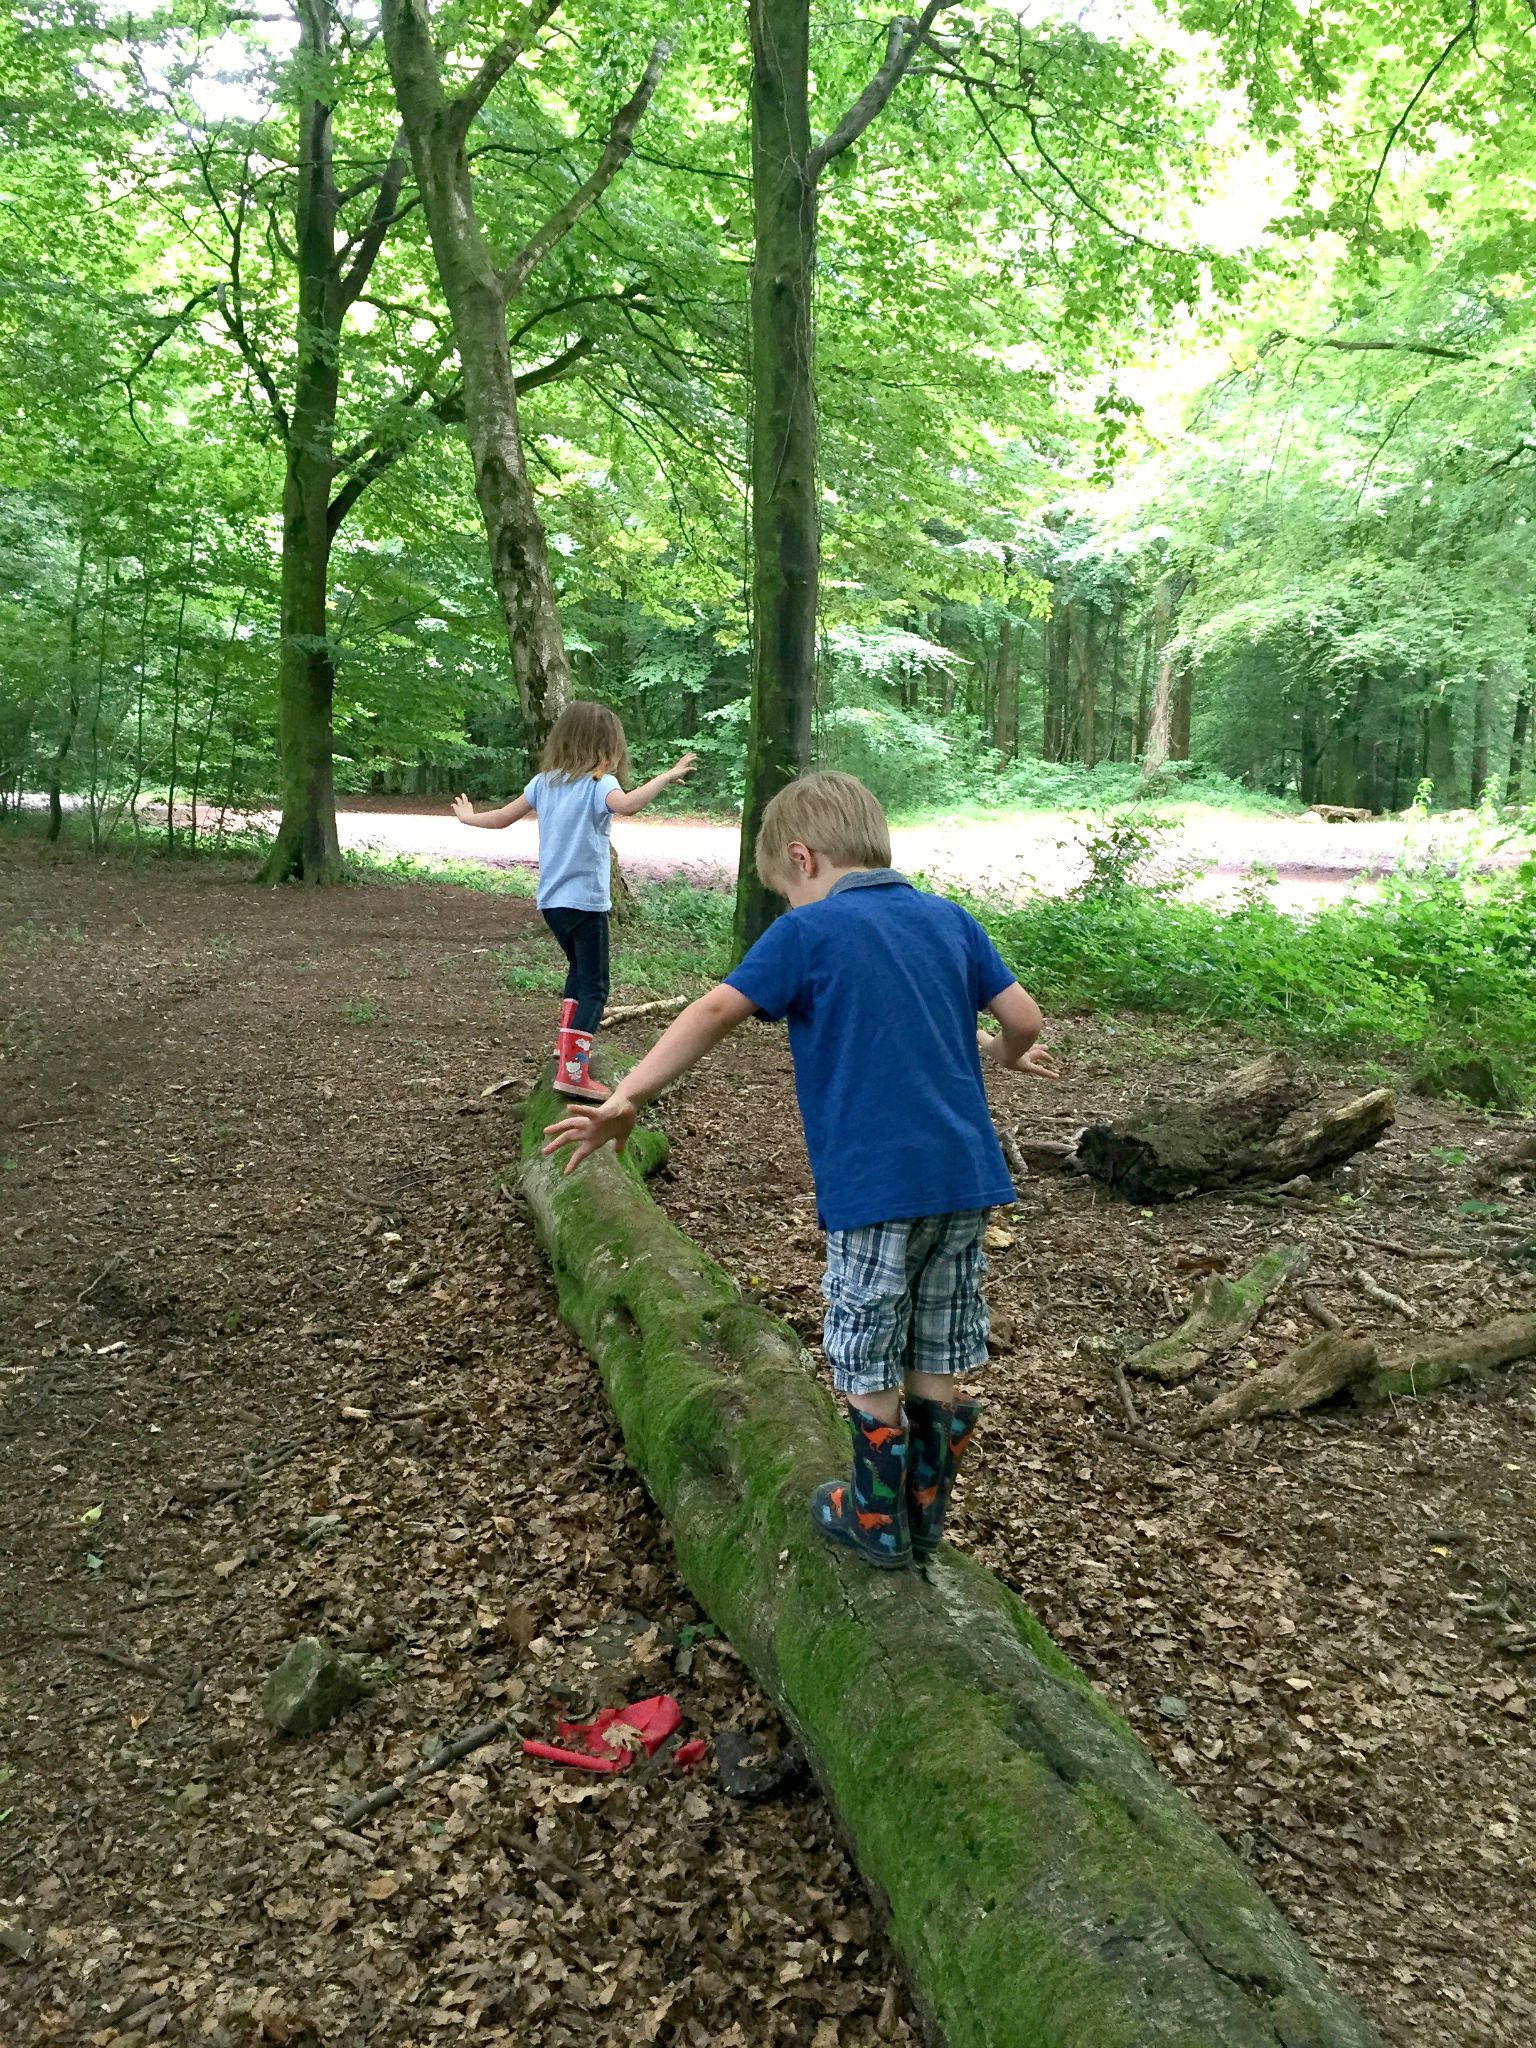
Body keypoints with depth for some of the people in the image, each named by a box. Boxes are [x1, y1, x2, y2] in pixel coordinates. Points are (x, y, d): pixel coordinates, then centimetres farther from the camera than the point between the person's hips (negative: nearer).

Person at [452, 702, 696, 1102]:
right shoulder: (599, 784, -12)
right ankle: (571, 1071, -16)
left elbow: (502, 817, 15)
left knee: (579, 970, 29)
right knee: (594, 989, -4)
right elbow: (627, 805, -35)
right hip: (586, 902, -7)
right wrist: (667, 776, -35)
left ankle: (567, 1042, 40)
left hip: (550, 901, 7)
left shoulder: (544, 782, 7)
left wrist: (468, 817, 34)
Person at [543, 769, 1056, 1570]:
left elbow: (715, 1011, -14)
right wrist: (1006, 1053, 32)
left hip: (873, 1184, -6)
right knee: (940, 1362, 17)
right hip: (966, 1175, 6)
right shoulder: (950, 919, 10)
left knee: (868, 1368, 11)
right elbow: (1022, 1016, 9)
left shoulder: (807, 932, -5)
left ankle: (878, 1521, 25)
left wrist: (624, 1100, -15)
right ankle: (926, 1512, 31)